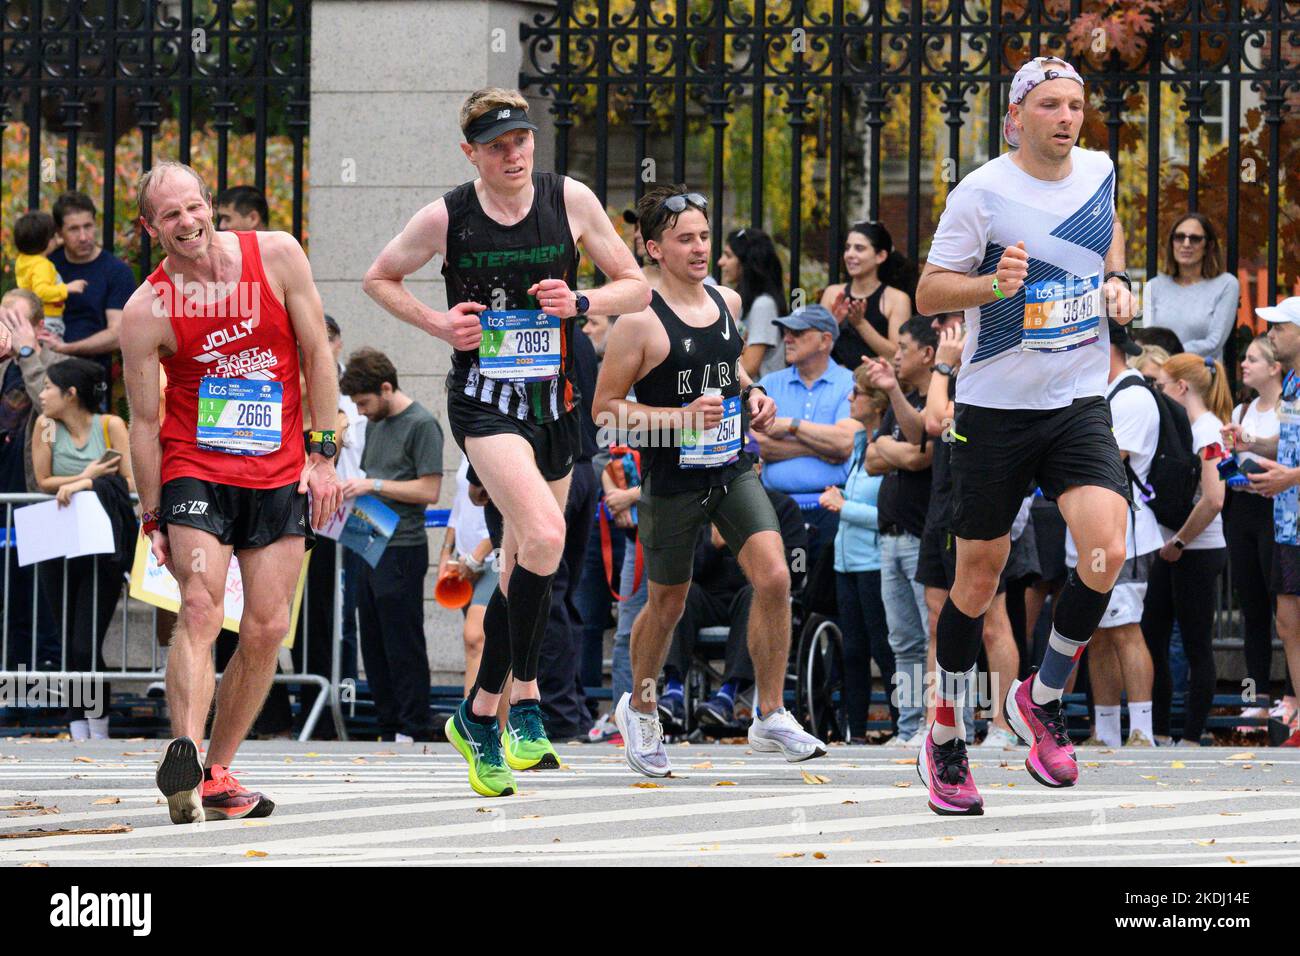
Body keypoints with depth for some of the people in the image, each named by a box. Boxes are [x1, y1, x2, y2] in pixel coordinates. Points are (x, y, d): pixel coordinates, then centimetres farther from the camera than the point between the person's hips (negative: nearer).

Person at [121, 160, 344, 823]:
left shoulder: (277, 256, -5)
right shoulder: (145, 312, -10)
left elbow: (316, 354, 3)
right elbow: (144, 420, -4)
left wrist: (321, 455, 0)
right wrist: (152, 519, -5)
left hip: (280, 472, 3)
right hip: (193, 469, -3)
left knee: (268, 628, -1)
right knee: (201, 607, -22)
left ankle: (215, 772, 11)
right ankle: (184, 755, -36)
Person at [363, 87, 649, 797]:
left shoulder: (570, 201, -1)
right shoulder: (445, 218, -5)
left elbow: (636, 287, 6)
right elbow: (379, 278, 12)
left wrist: (581, 302, -14)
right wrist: (439, 325, -3)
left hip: (555, 402, 4)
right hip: (484, 399, -4)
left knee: (523, 564, 14)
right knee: (544, 536, -25)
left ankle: (481, 712, 30)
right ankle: (523, 700, -13)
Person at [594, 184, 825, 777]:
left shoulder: (727, 302, 5)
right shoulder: (640, 322, -13)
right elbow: (604, 407, -11)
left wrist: (750, 395, 5)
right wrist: (681, 416, -21)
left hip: (732, 471, 4)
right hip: (673, 481, -4)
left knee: (773, 578, -14)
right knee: (667, 604, 10)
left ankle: (770, 717, -4)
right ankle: (640, 710, 36)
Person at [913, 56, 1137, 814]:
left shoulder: (1099, 171, 5)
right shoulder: (983, 191, -10)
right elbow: (928, 294, -8)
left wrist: (1116, 279, 11)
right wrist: (993, 283, -26)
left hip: (1079, 403, 3)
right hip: (998, 406, -3)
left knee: (1107, 551, -18)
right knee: (979, 576, 4)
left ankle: (1044, 699, 4)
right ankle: (945, 739, 23)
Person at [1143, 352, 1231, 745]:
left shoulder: (1206, 430, -15)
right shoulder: (1180, 427, 13)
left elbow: (1213, 499, -25)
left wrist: (1180, 542, -17)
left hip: (1197, 552, -9)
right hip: (1173, 551, 9)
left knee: (1196, 647, -2)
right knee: (1151, 638, 10)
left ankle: (1191, 739, 3)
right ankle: (1158, 734, 17)